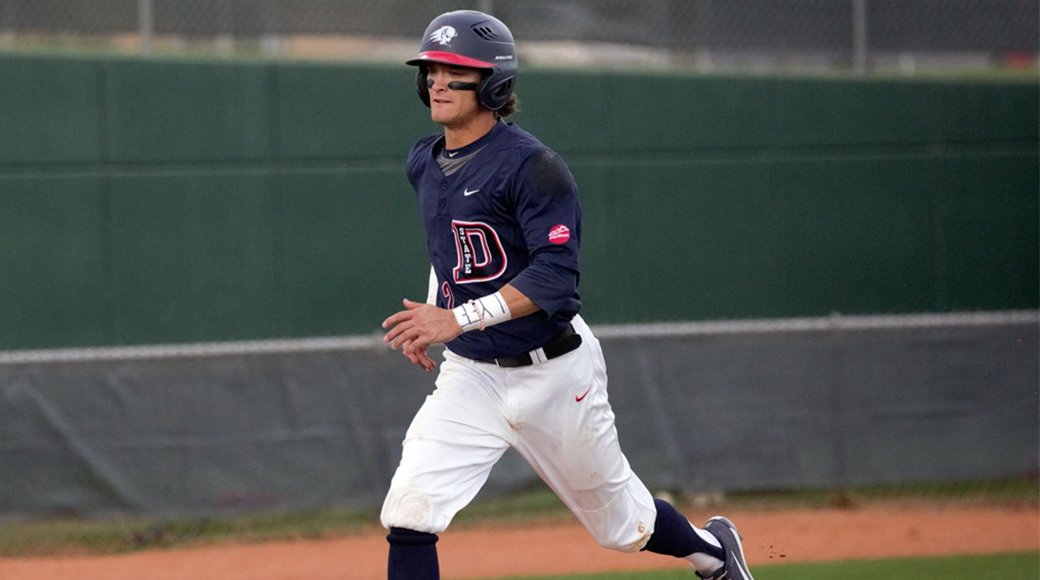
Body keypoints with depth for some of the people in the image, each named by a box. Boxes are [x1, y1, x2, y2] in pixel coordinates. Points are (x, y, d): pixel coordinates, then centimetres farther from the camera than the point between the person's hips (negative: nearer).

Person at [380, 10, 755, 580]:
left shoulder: (529, 165, -18)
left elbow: (555, 275, -25)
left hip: (553, 372, -5)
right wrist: (428, 319, 10)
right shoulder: (423, 164, 6)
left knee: (622, 522, 14)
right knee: (408, 513, -16)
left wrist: (459, 318, -33)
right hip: (470, 377, 5)